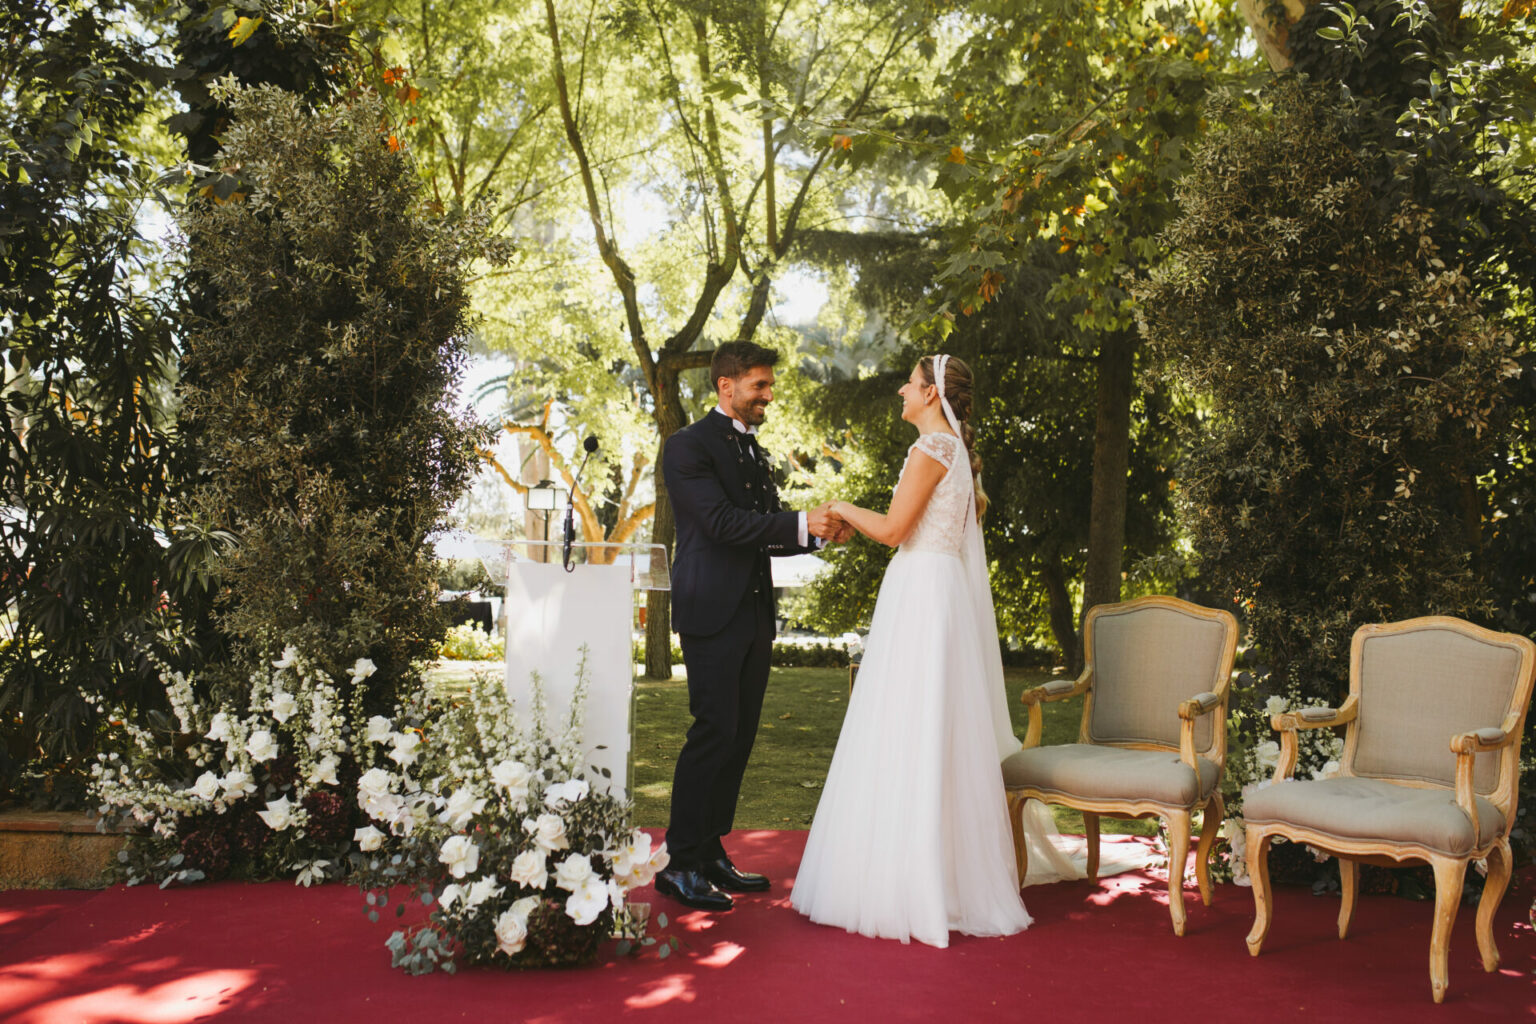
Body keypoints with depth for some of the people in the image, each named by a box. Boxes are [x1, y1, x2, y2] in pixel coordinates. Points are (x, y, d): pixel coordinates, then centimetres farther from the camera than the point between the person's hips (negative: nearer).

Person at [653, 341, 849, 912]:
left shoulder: (754, 451, 20)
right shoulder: (689, 446, -5)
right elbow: (721, 521, -17)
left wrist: (817, 534, 2)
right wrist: (800, 523, -18)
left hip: (754, 616, 8)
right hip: (712, 612, -8)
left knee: (740, 736, 8)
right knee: (715, 732, -10)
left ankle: (711, 853, 17)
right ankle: (679, 864, -2)